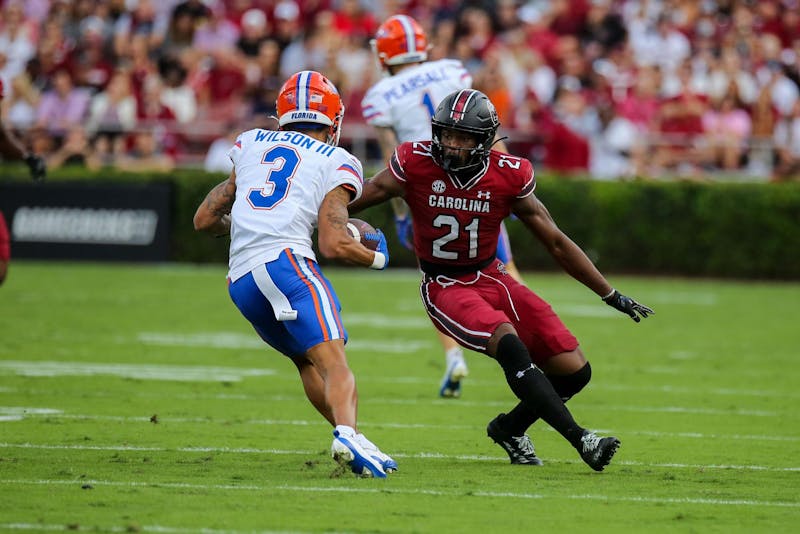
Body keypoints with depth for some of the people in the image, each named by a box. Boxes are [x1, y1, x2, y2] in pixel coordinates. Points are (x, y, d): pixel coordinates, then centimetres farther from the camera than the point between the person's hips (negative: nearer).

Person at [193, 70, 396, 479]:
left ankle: (351, 439, 8)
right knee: (333, 362, -18)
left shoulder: (252, 145, 25)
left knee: (307, 360, 21)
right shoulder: (337, 164, 11)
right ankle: (347, 434, -45)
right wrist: (377, 257, 17)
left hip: (240, 281, 6)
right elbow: (333, 245, -2)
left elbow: (206, 219, 29)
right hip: (284, 261, -6)